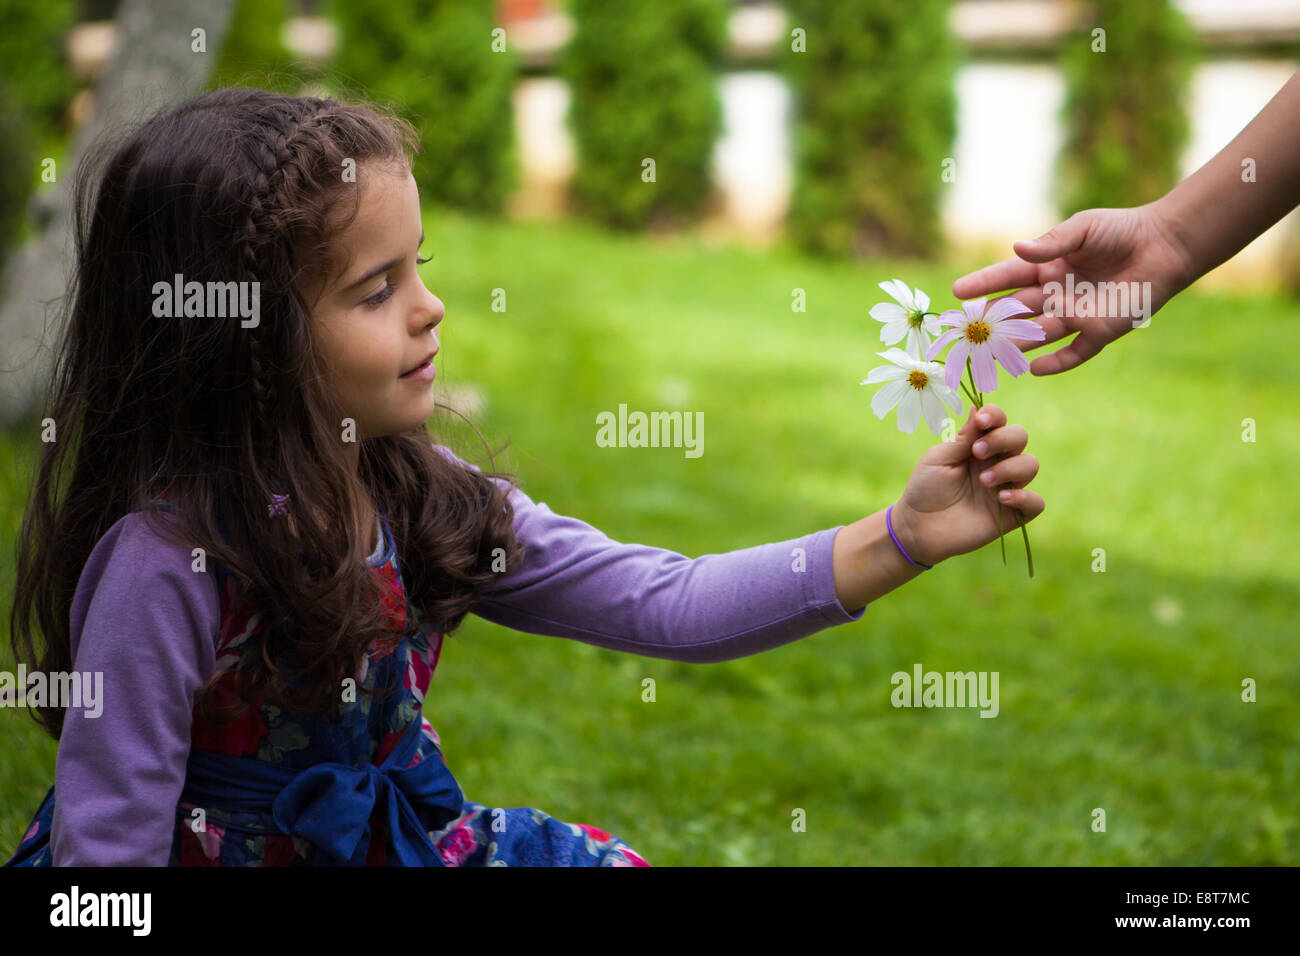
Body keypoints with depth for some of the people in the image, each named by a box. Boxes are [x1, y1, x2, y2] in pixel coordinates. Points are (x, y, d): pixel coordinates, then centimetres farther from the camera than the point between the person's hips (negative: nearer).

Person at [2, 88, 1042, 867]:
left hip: (390, 833, 7)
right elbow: (107, 846, -19)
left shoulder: (414, 493, -4)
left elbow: (664, 604, -5)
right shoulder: (167, 560, -25)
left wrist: (903, 538, -14)